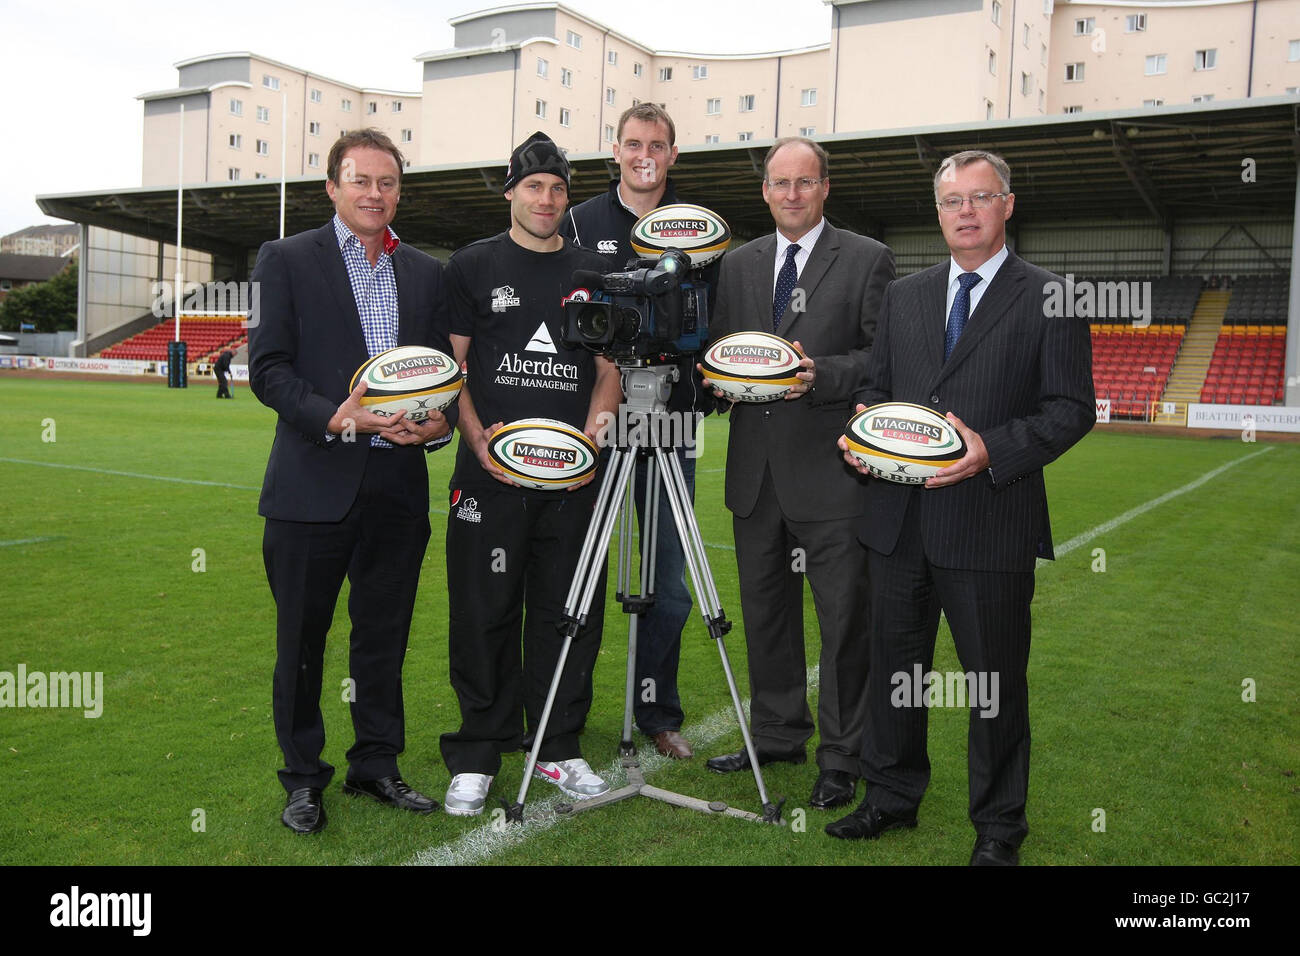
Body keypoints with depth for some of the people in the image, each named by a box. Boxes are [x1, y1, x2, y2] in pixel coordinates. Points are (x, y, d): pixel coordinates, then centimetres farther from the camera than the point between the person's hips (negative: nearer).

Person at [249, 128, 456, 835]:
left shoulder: (426, 274, 13)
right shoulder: (287, 260, 1)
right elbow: (266, 367, -6)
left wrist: (440, 421, -7)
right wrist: (334, 416, -20)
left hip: (398, 485, 3)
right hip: (313, 486, -3)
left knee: (384, 637, 12)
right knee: (302, 639, 7)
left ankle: (377, 764, 29)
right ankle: (303, 778, 23)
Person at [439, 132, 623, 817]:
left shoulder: (592, 272, 14)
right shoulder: (472, 266, 7)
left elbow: (608, 368, 15)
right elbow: (450, 364, 3)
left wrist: (595, 423, -4)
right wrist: (476, 436, -12)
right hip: (490, 470, -2)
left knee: (569, 613, 8)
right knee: (484, 613, 1)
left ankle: (558, 748, 22)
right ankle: (476, 758, 14)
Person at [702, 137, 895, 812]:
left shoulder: (867, 260, 0)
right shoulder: (738, 264, 14)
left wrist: (822, 374, -20)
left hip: (831, 473, -5)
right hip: (756, 473, 5)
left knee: (843, 618, 0)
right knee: (764, 611, 15)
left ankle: (841, 758, 15)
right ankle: (777, 737, 32)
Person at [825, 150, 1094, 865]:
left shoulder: (1050, 298, 0)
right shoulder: (903, 296, 13)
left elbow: (1072, 407, -5)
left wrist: (994, 450, -19)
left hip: (991, 521, -4)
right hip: (900, 518, 5)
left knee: (996, 680, 6)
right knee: (894, 664, 15)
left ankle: (998, 826, 25)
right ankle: (892, 798, 34)